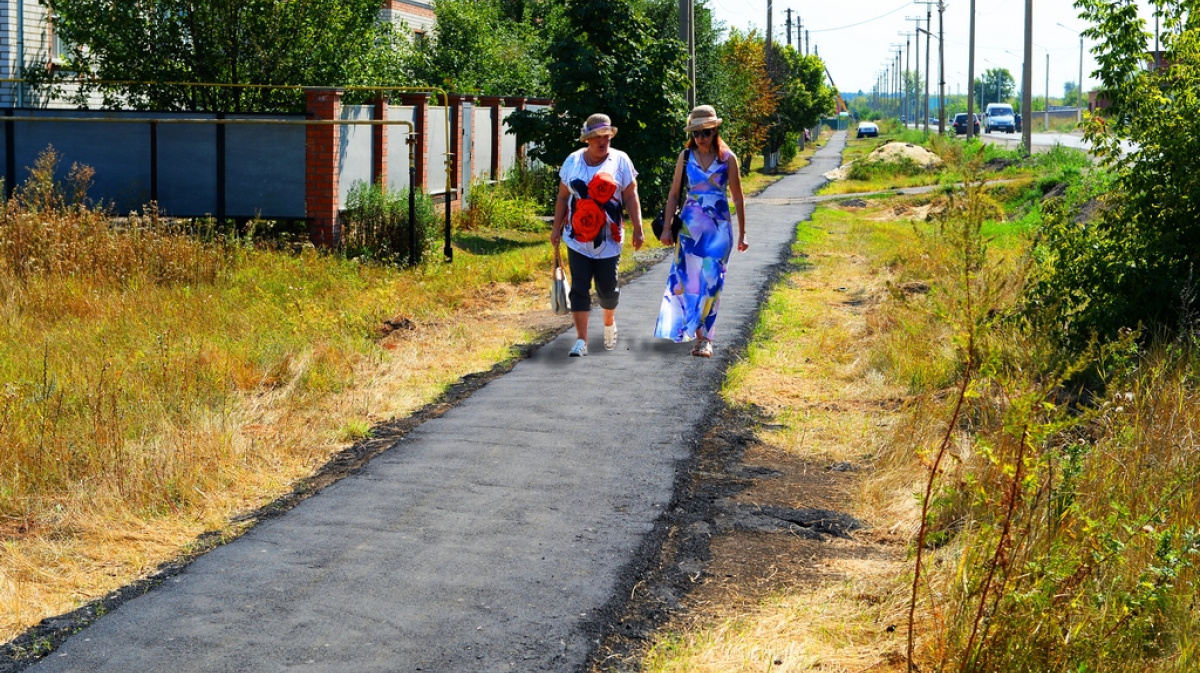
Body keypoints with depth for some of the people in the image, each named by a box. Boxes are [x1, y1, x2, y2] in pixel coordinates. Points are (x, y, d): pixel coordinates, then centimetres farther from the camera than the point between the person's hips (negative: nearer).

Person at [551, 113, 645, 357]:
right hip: (577, 239, 1)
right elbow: (563, 197, 10)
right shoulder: (573, 161, 4)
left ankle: (609, 323, 37)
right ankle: (581, 340, -3)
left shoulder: (620, 161, -2)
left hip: (608, 240, -1)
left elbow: (631, 197, -1)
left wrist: (638, 228, -7)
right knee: (579, 288, -4)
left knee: (608, 288, 6)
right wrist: (556, 227, 7)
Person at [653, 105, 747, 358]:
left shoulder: (727, 158, -1)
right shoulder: (686, 156, 3)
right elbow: (674, 194, 8)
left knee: (711, 282, -7)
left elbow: (737, 198, 3)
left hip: (719, 226, -2)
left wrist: (742, 234, 3)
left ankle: (704, 338, -3)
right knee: (690, 278, 0)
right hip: (690, 225, 2)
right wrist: (667, 227, 2)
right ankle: (701, 336, 9)